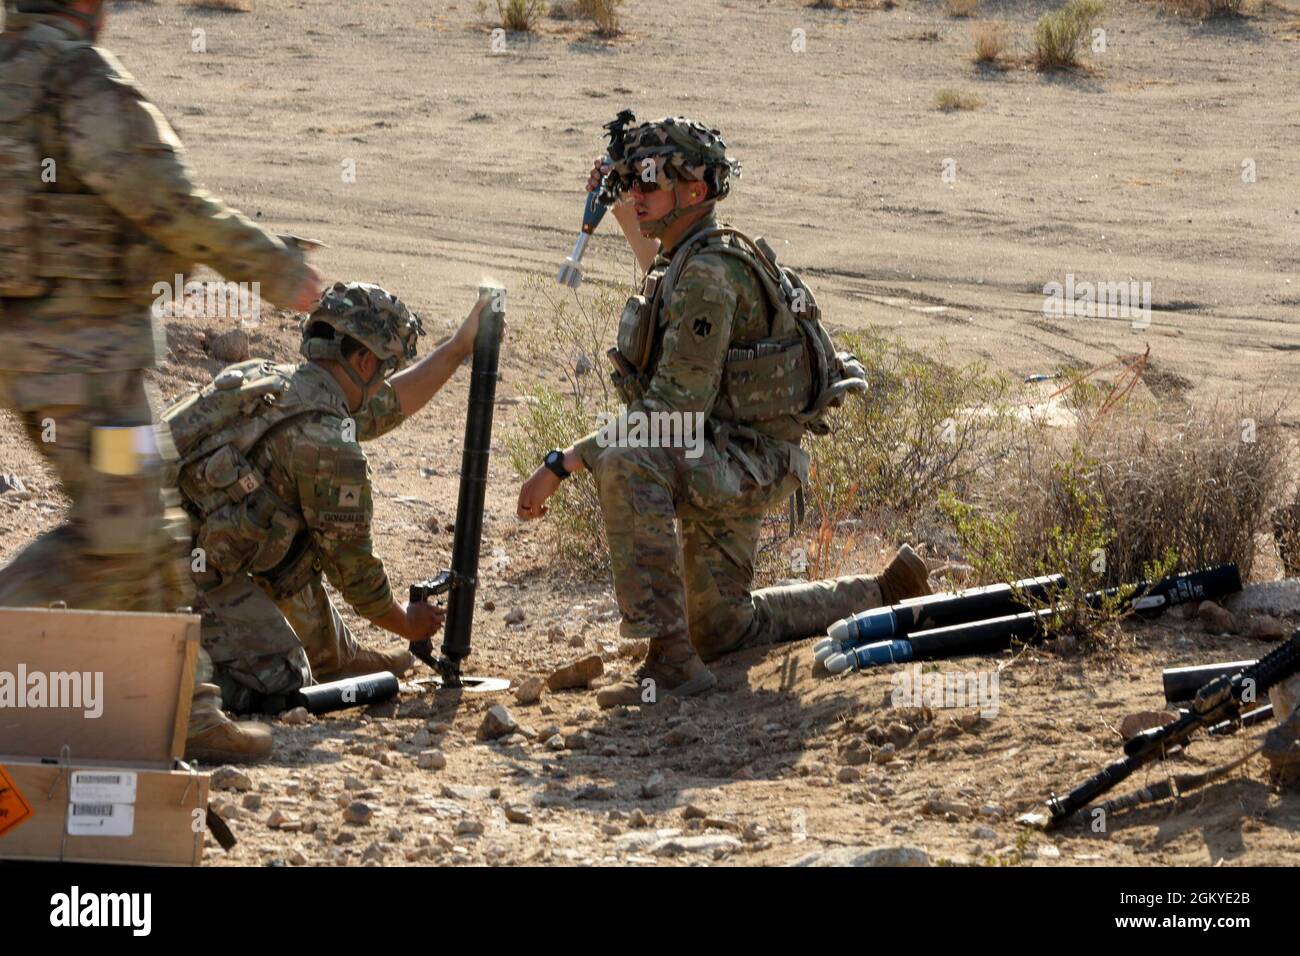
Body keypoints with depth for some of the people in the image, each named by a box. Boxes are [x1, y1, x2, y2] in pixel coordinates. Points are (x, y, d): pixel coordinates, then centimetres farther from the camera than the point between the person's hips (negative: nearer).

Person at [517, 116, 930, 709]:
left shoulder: (710, 273, -22)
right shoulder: (682, 262, 9)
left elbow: (674, 409, -28)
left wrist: (563, 465, -28)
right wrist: (626, 218, 36)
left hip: (744, 464, -10)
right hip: (716, 465, 10)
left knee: (624, 463, -37)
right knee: (721, 631, 22)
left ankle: (671, 659, -35)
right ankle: (882, 596, 35)